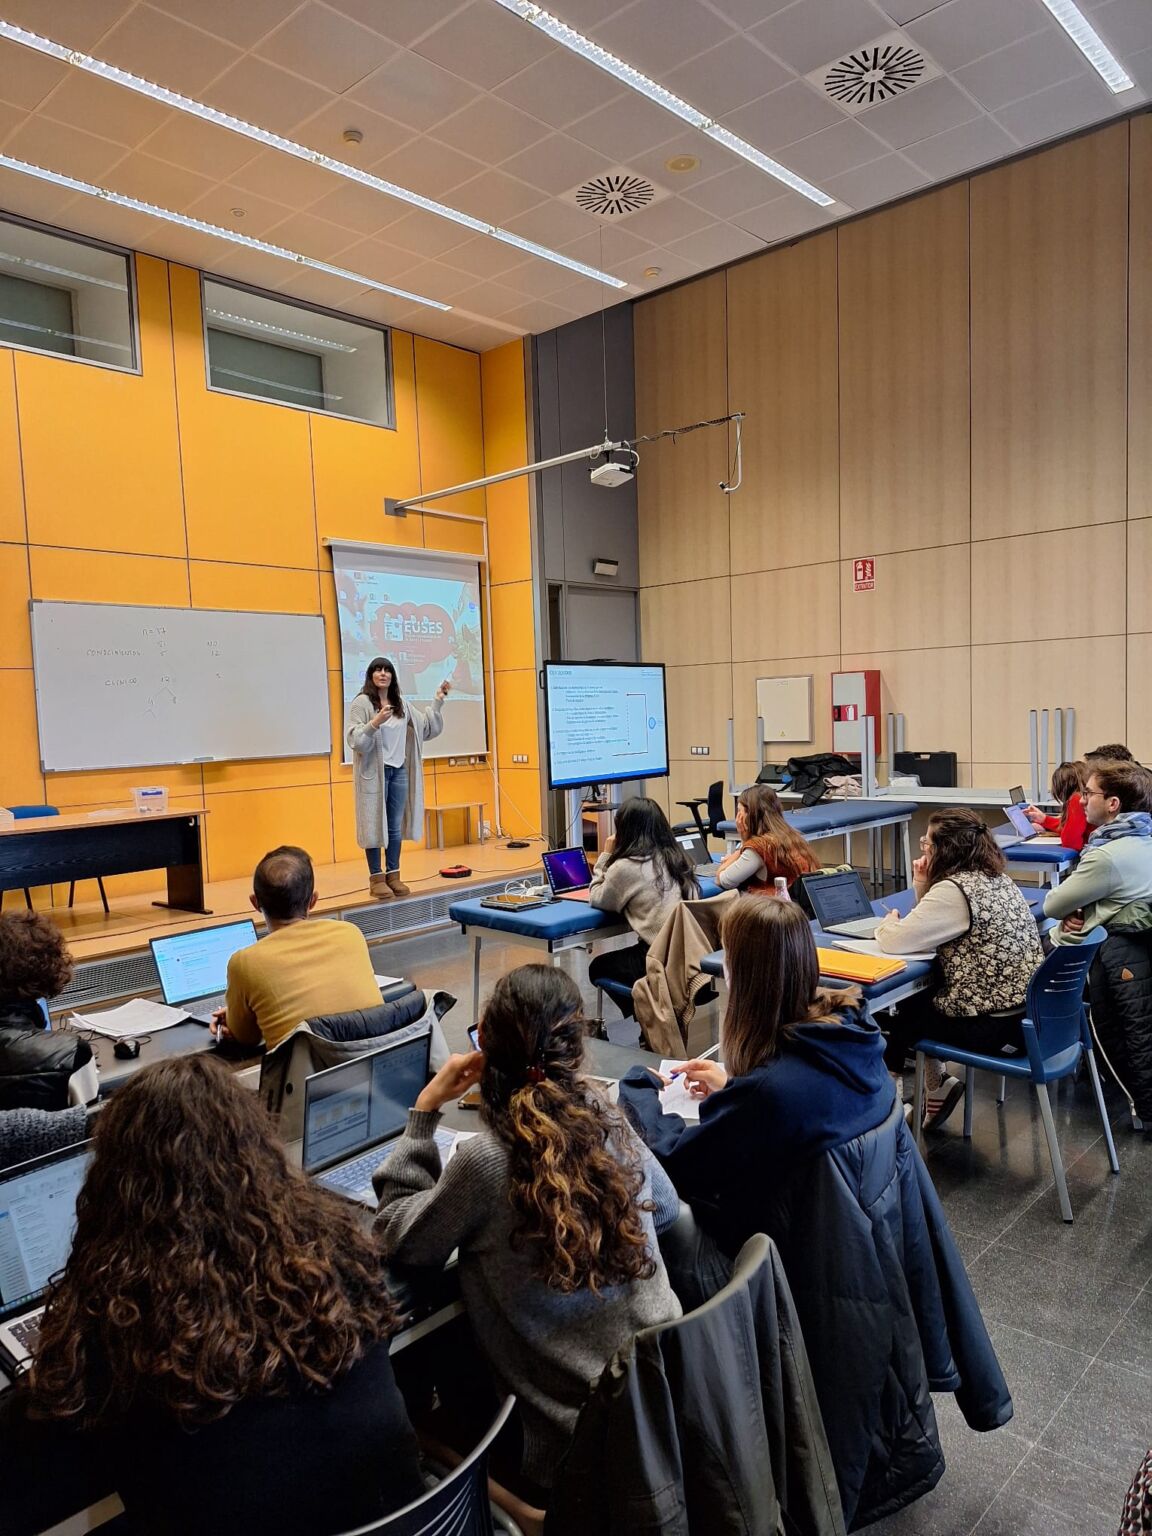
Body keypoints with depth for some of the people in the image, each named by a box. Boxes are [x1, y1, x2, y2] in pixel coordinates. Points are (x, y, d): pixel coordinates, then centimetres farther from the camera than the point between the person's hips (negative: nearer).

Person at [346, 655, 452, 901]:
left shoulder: (402, 704, 11)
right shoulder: (361, 702, -6)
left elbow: (427, 727, 16)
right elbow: (354, 740, -13)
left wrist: (437, 701, 12)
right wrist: (375, 723, -26)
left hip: (399, 771, 5)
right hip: (374, 772, -5)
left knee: (395, 825, 8)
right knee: (375, 824, -1)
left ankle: (393, 875, 16)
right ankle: (376, 878, 7)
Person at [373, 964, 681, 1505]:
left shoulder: (485, 1160, -24)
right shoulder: (610, 1120, -9)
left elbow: (399, 1239, -7)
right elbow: (666, 1207, 9)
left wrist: (425, 1109, -8)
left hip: (576, 1425, -5)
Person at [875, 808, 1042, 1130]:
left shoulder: (954, 890, -21)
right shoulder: (999, 880, 8)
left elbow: (895, 942, -20)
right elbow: (934, 929, 13)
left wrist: (888, 922, 1)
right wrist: (923, 889, 1)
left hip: (992, 1025, -8)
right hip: (1025, 1012, 9)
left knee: (902, 1011, 16)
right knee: (917, 998, 23)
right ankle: (936, 1086, 28)